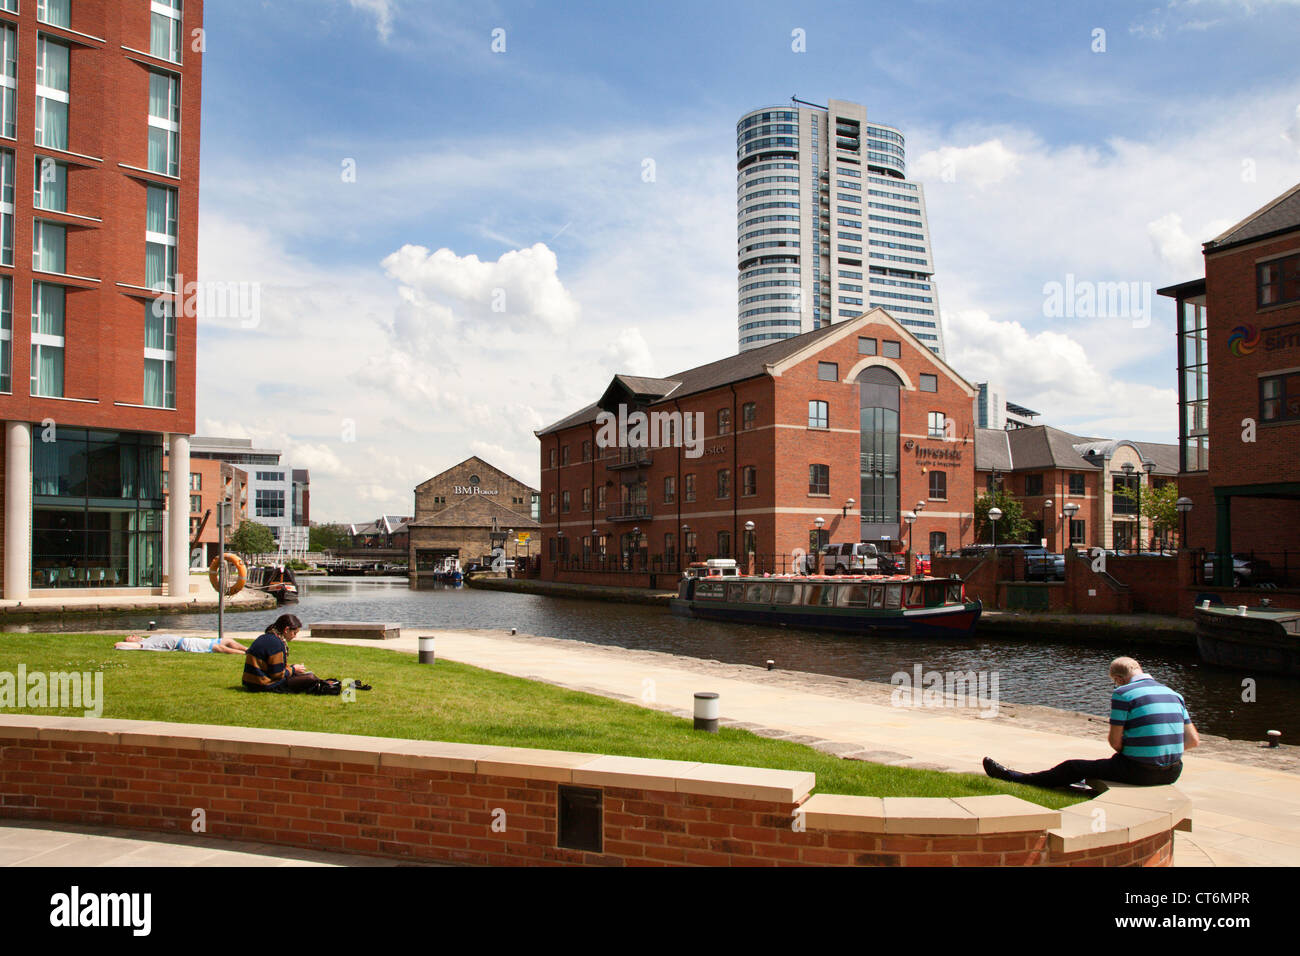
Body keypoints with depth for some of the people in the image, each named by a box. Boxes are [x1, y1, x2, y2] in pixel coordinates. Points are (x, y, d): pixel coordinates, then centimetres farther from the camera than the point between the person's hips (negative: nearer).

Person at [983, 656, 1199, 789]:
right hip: (1172, 773, 6)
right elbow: (1193, 740, 11)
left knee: (1074, 768, 10)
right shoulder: (1174, 694, 10)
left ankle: (1014, 778, 21)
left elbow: (1115, 741, -8)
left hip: (1140, 771, -5)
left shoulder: (1123, 694, -8)